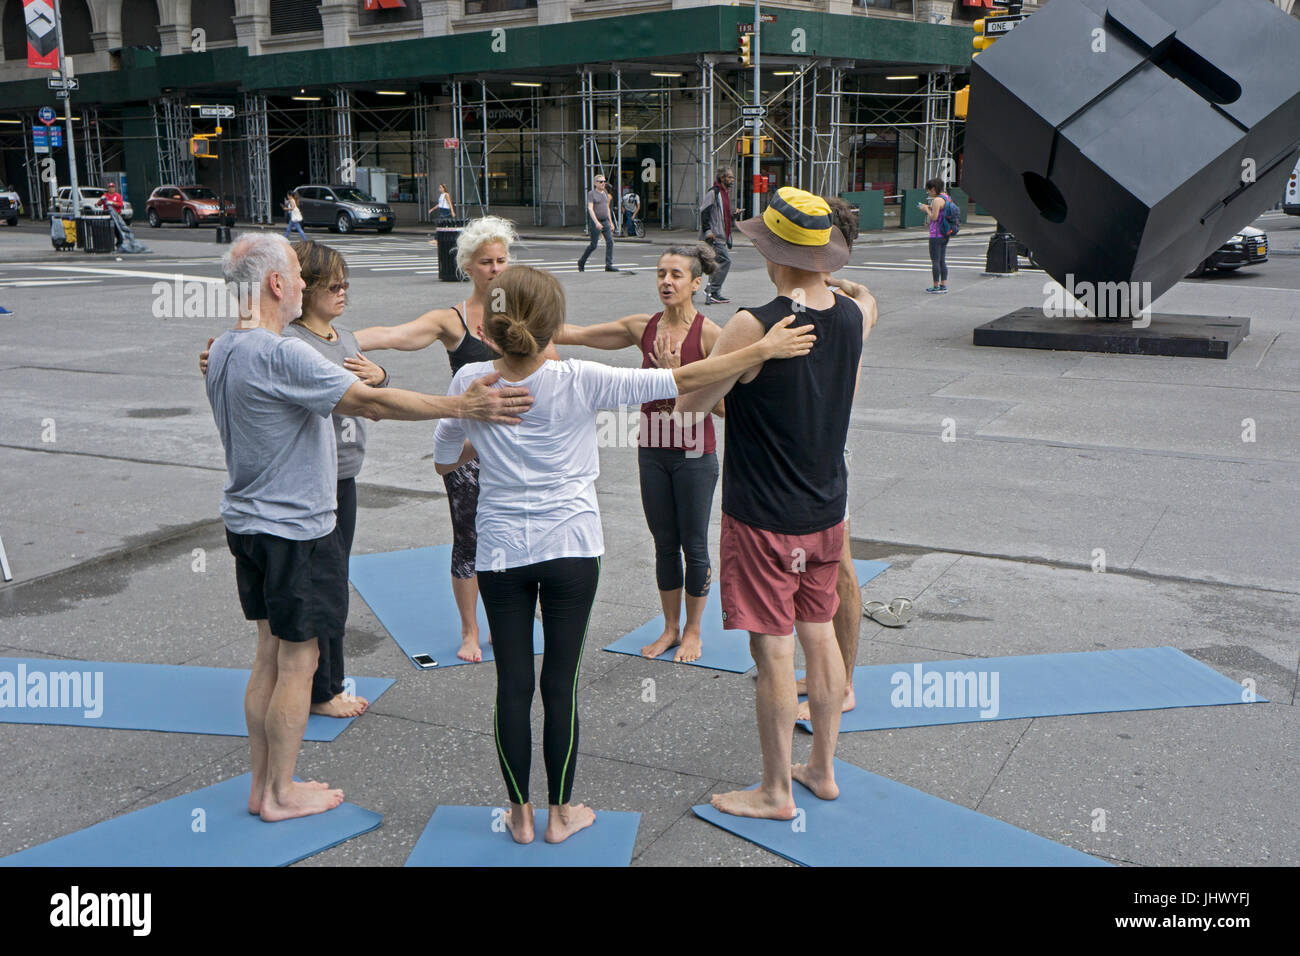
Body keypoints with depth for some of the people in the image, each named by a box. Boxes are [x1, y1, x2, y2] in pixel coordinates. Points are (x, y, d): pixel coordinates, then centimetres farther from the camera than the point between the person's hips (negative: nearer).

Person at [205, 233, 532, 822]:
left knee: (270, 653, 18)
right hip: (294, 530, -10)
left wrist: (344, 395, 23)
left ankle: (262, 784, 27)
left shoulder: (222, 350, 7)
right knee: (297, 661, 4)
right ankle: (281, 794, 16)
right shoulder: (280, 354, -24)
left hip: (249, 524, 10)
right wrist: (463, 406, -26)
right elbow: (372, 402, -28)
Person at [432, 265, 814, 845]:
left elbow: (443, 461, 7)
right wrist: (763, 349, -8)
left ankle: (519, 813, 23)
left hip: (500, 552, 2)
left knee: (512, 684, 9)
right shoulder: (580, 382, -15)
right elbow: (681, 380, -14)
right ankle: (561, 813, 23)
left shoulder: (470, 382, -7)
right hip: (570, 547, -2)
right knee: (560, 682, 9)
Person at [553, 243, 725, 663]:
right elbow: (574, 334, 3)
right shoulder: (644, 328, 1)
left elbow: (722, 404, -16)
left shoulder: (710, 335, -13)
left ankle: (693, 632, 25)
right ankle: (670, 627, 30)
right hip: (652, 450, 4)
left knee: (693, 545, 7)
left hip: (695, 454, -4)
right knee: (664, 543, 14)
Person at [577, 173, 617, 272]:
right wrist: (596, 222, -27)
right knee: (593, 245, -1)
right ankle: (581, 261, 21)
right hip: (595, 222, -6)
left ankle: (609, 265, -9)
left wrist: (610, 222, 16)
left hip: (605, 222, 6)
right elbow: (590, 209, -17)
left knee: (610, 242, -9)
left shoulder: (605, 193, 11)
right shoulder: (591, 193, -9)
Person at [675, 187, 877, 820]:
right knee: (819, 633, 18)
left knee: (774, 654, 3)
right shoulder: (851, 316, -3)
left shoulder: (752, 326, -22)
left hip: (764, 519, -6)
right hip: (826, 511, 7)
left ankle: (777, 792, 17)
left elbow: (689, 404, -11)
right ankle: (823, 768, 32)